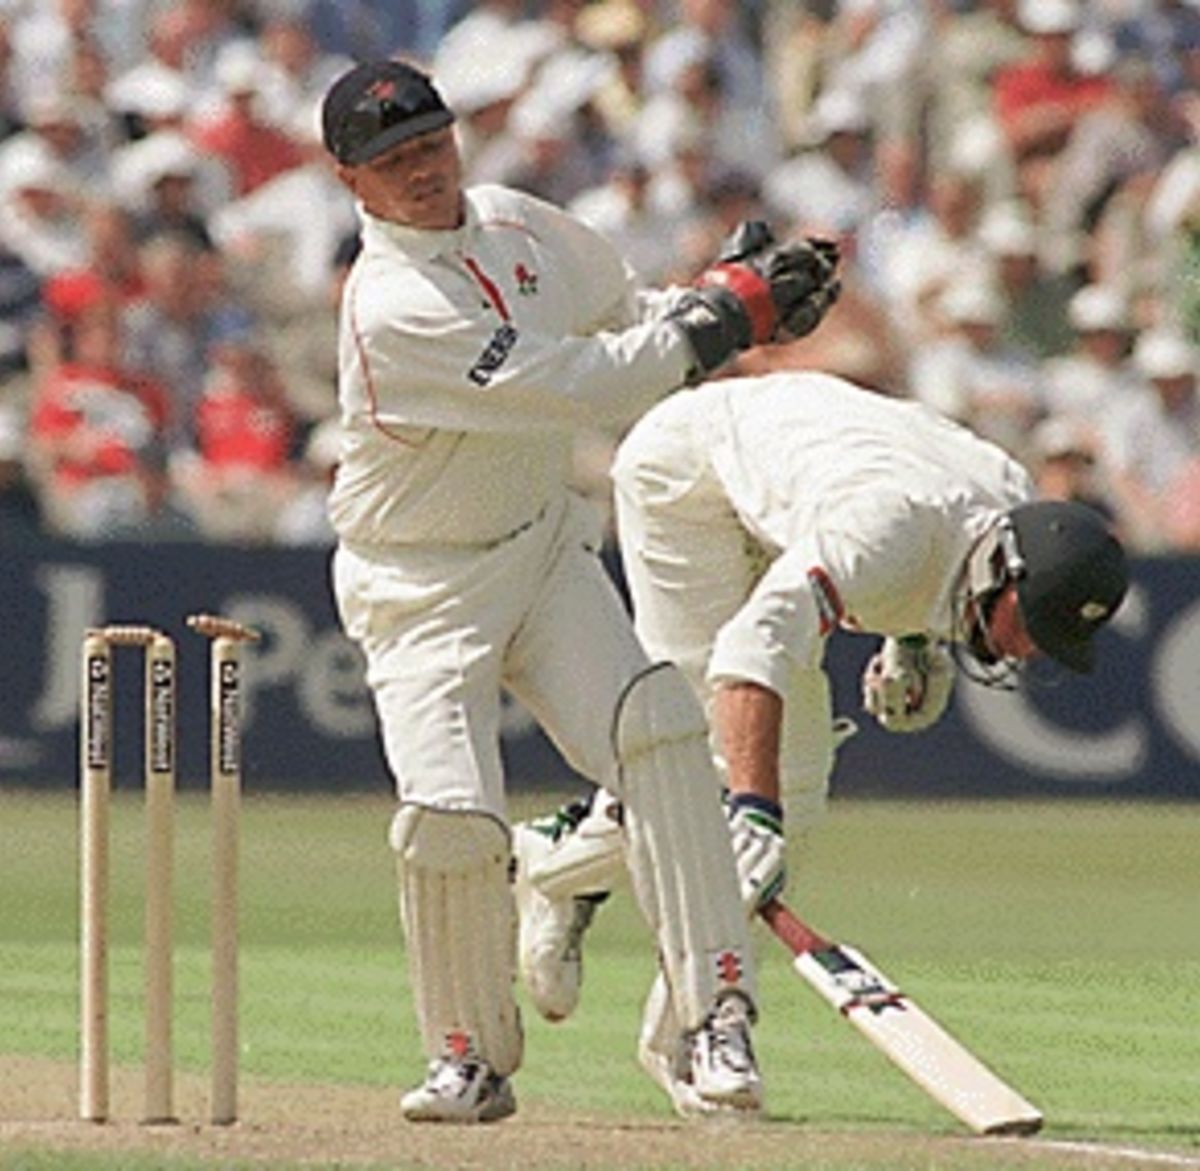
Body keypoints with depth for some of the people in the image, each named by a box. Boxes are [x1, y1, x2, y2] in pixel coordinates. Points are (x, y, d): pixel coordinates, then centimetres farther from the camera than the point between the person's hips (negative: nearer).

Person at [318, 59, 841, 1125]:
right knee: (450, 817, -18)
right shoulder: (394, 309, -26)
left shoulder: (517, 225, 0)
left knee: (653, 727, -18)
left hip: (544, 547, 6)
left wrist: (740, 301, -4)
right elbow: (589, 385, -27)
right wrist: (720, 315, -18)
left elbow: (627, 315, 16)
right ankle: (473, 1061, 6)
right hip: (423, 588, -6)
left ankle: (716, 1012, -18)